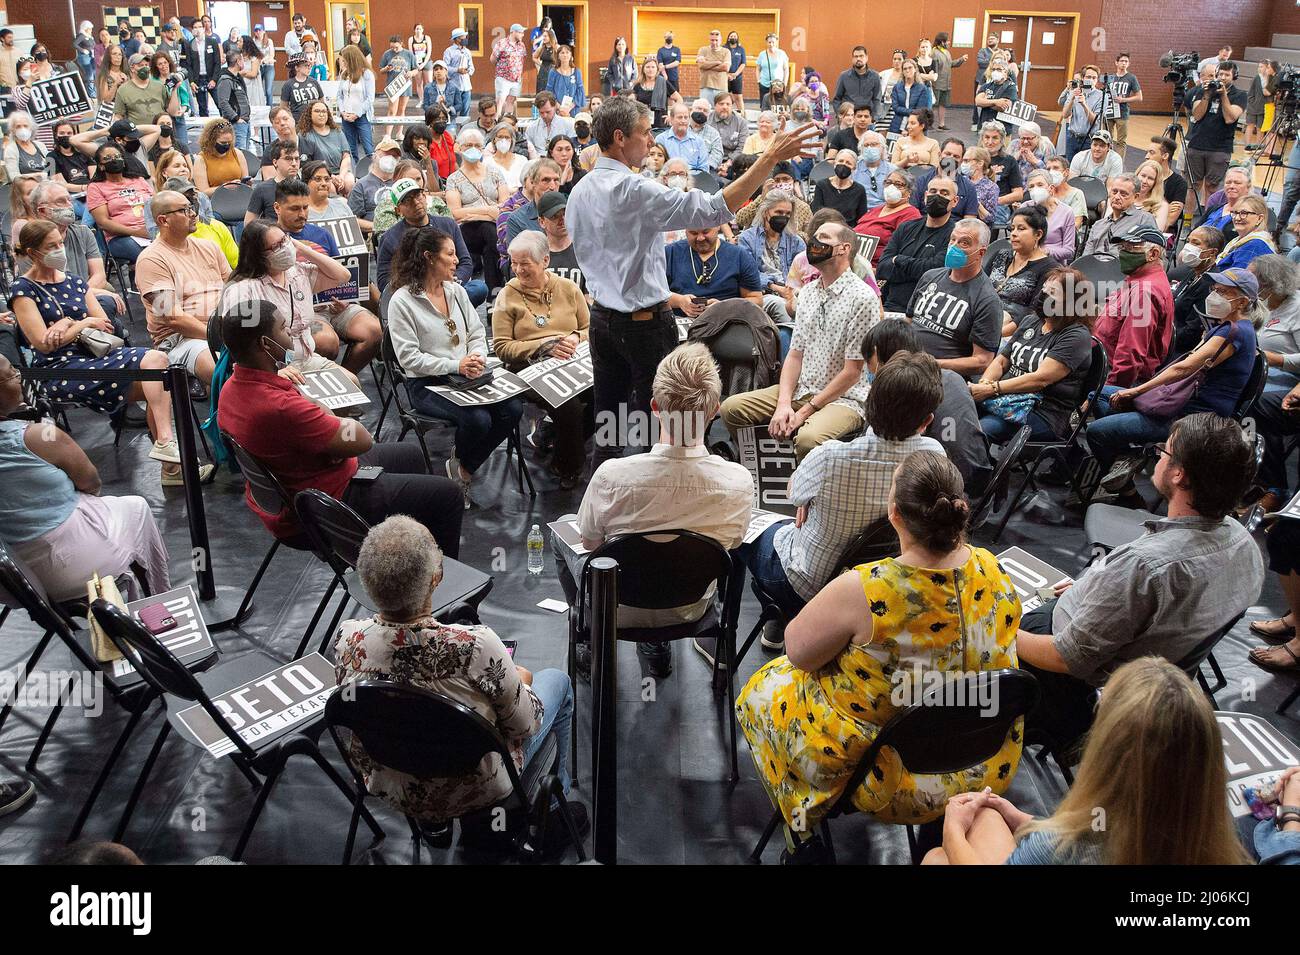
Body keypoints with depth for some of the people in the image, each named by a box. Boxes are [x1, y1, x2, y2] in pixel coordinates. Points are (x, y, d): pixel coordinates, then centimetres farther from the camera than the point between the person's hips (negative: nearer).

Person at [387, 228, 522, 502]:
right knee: (478, 419, -30)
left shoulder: (456, 290, 10)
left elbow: (477, 333, 12)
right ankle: (459, 464, 6)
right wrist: (455, 366, -22)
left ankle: (465, 469, 2)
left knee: (513, 408, -17)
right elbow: (409, 358, -15)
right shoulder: (402, 301, -10)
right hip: (427, 384, -6)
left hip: (466, 377, 7)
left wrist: (477, 357, -11)